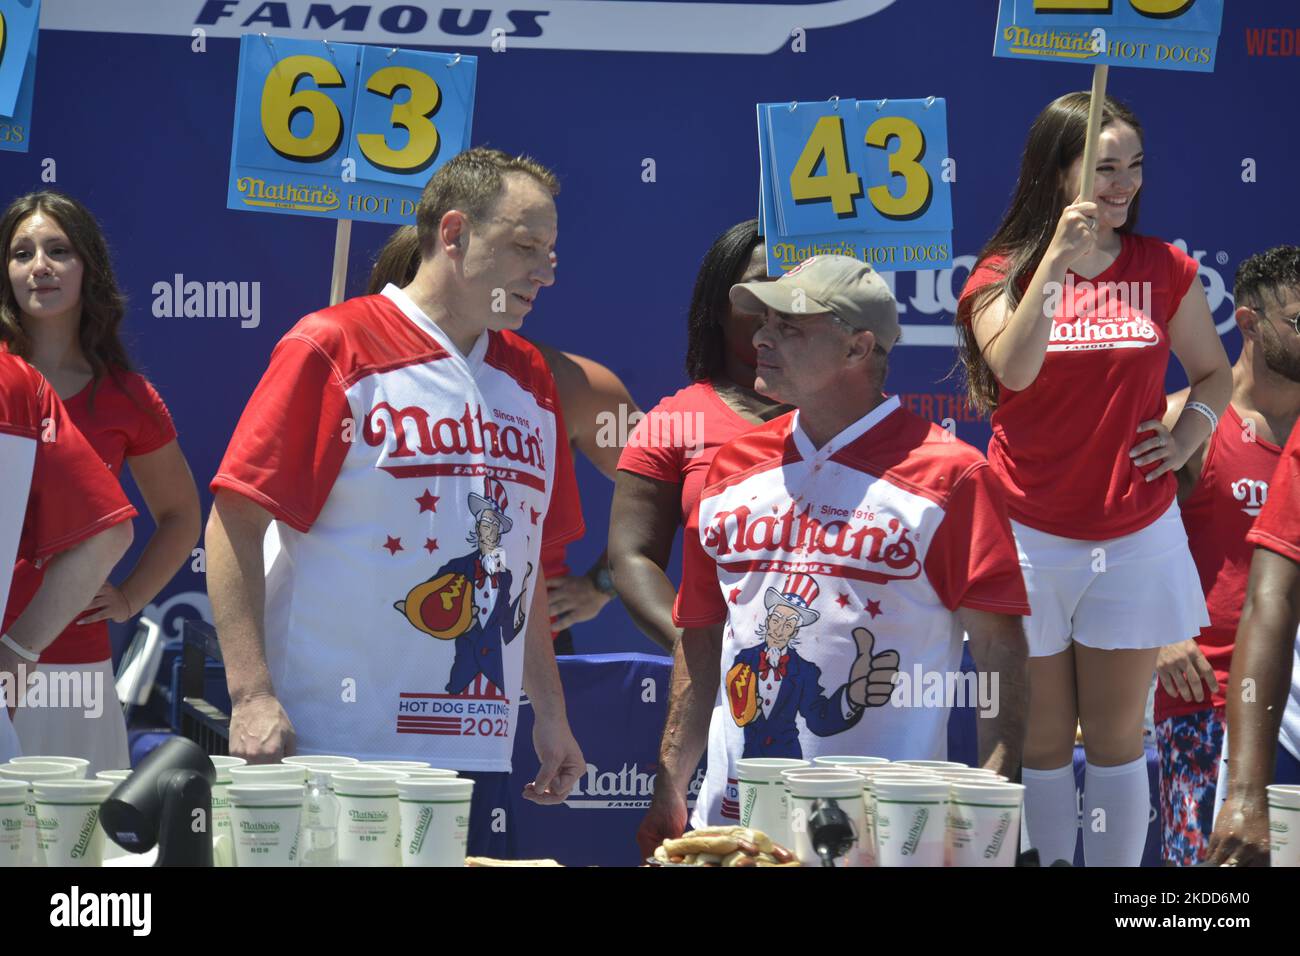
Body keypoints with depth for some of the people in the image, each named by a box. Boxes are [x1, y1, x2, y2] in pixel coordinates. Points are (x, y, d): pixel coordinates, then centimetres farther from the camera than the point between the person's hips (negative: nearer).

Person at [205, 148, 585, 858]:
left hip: (475, 758, 6)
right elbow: (234, 522, -9)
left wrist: (549, 712, 18)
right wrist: (251, 695, -17)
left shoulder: (529, 380, 15)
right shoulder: (333, 347, -4)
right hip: (331, 749, -6)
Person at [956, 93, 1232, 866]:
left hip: (1135, 539, 1)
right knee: (1042, 741, 6)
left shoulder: (1165, 270, 1)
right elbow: (1013, 369, -22)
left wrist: (1189, 433, -4)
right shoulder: (1005, 272, -2)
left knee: (1117, 738, 7)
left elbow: (1214, 373, 15)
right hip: (1031, 534, -1)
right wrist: (1055, 259, -29)